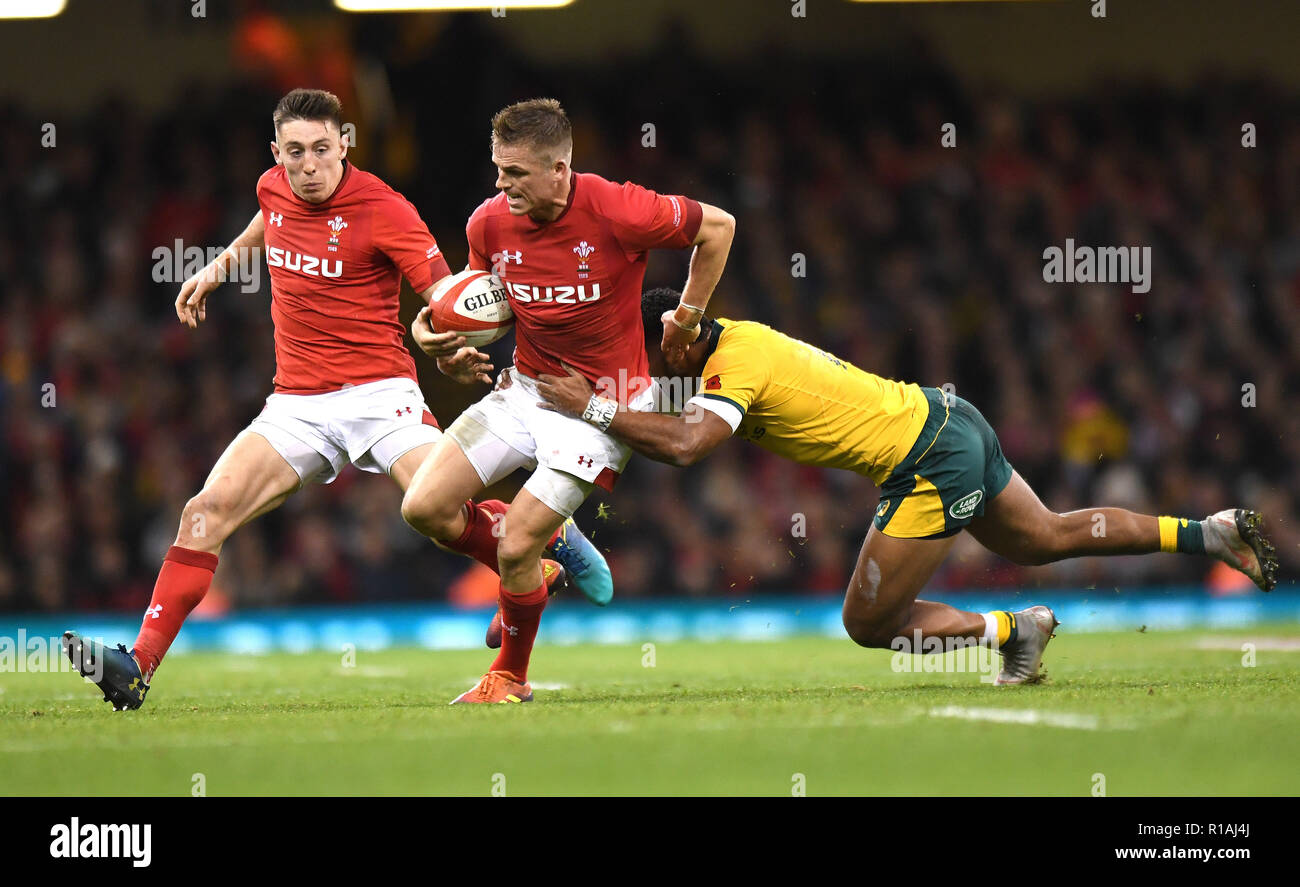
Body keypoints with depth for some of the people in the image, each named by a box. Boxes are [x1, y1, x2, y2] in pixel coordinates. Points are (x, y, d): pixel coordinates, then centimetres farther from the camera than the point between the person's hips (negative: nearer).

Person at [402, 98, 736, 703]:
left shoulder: (617, 211, -23)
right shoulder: (489, 223, -8)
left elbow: (717, 227, -7)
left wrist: (685, 318, 0)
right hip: (525, 389, 6)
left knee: (517, 549, -14)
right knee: (422, 508, -6)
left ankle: (510, 676, 15)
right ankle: (529, 572, 23)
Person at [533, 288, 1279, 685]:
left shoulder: (735, 369, -20)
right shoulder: (737, 337, 7)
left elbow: (685, 444, -36)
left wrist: (594, 409, -29)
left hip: (933, 467, -10)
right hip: (950, 422, 10)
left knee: (869, 623, -2)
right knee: (1047, 539, 25)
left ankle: (1014, 630, 6)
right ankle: (1215, 532, 26)